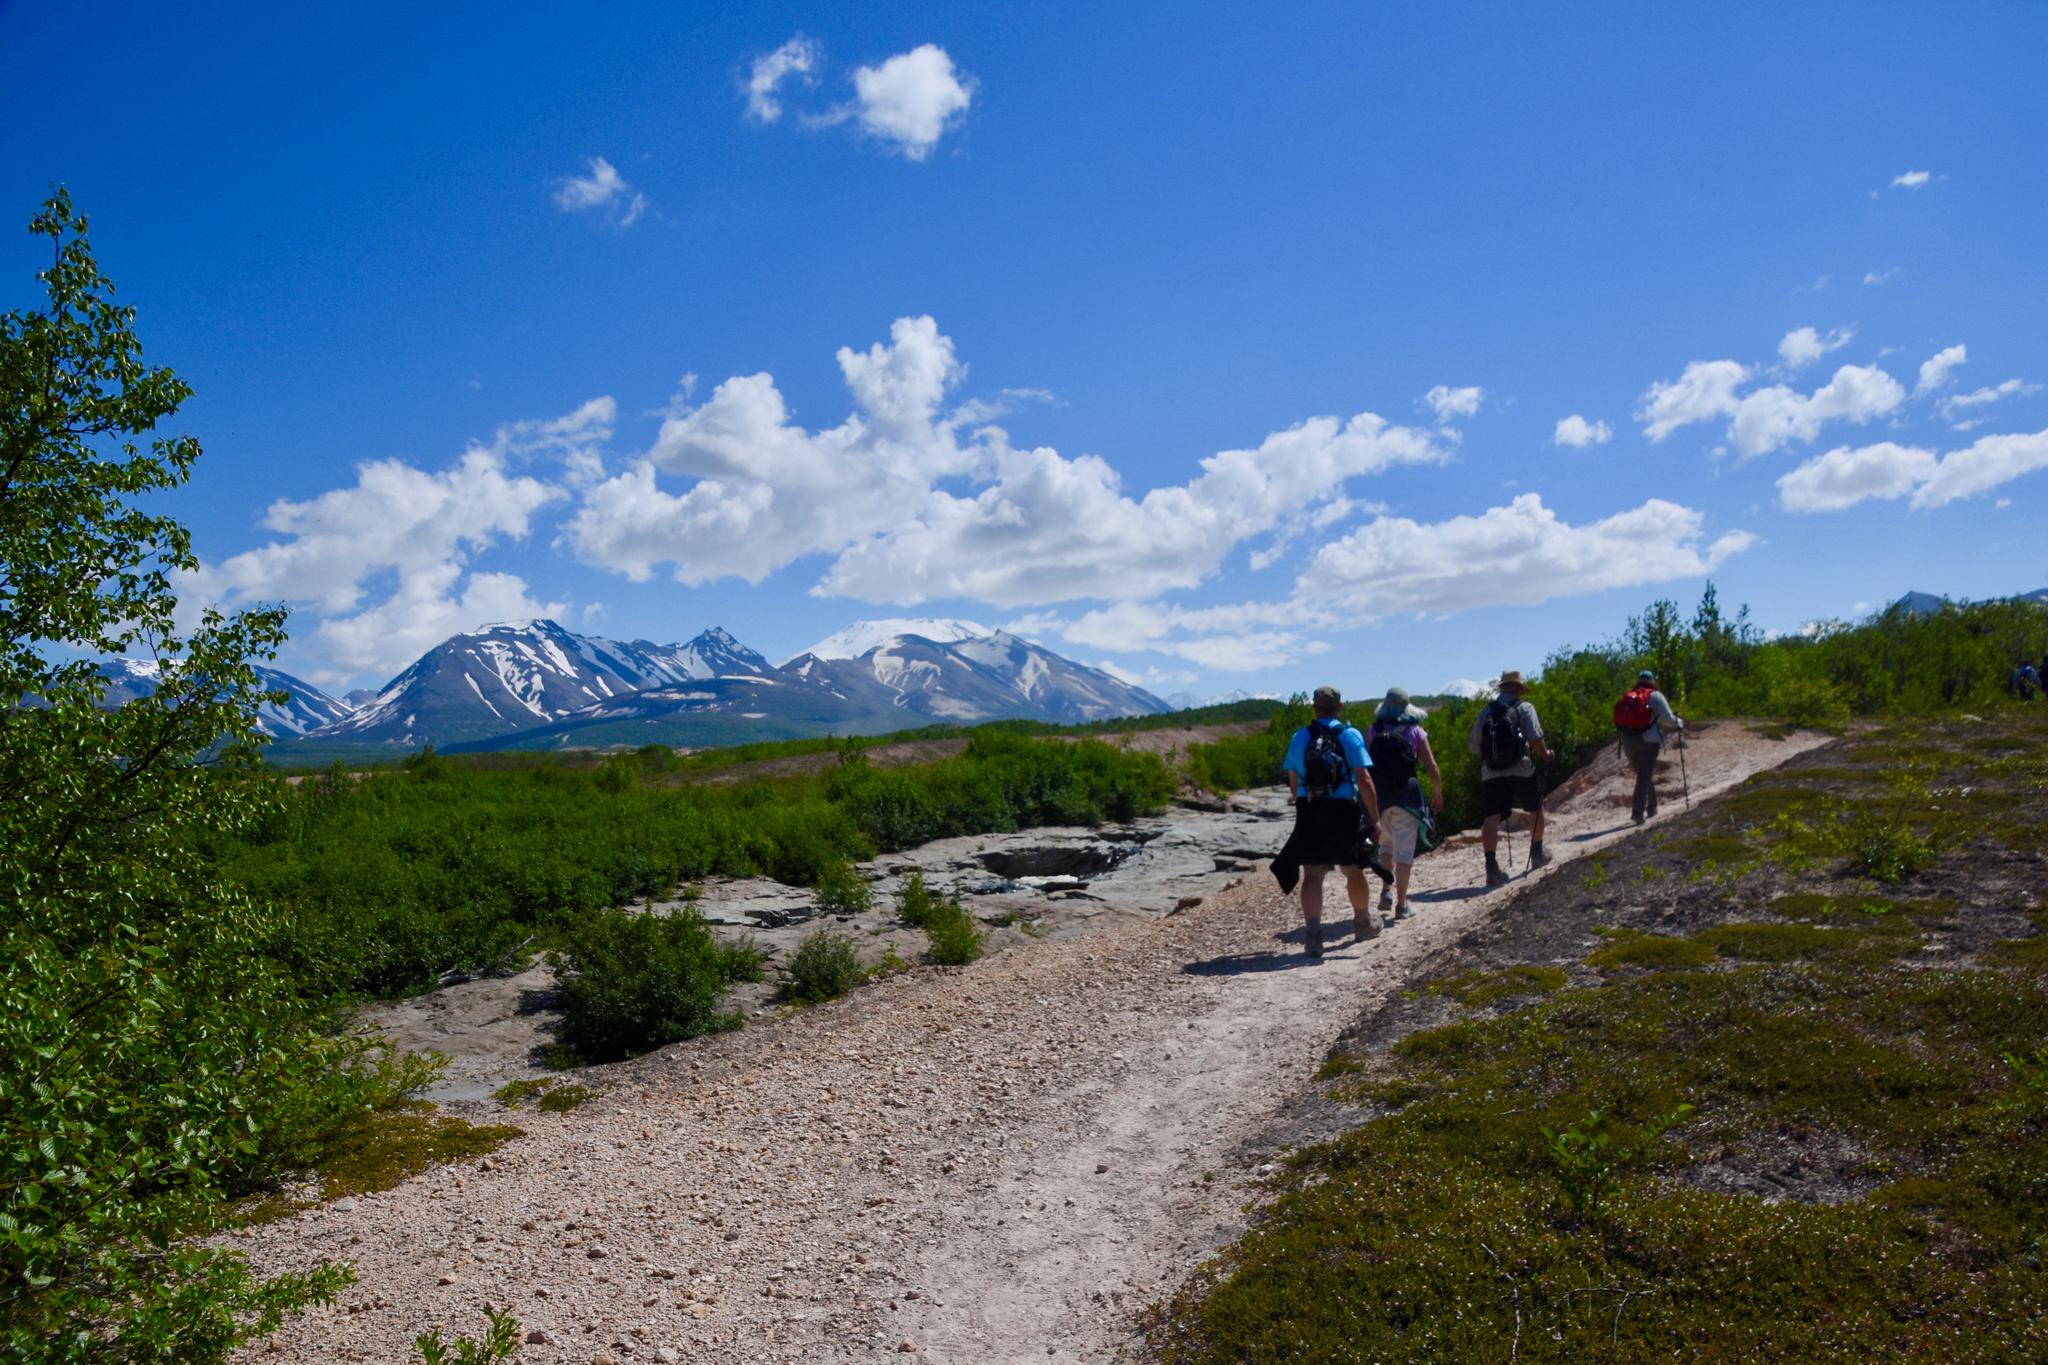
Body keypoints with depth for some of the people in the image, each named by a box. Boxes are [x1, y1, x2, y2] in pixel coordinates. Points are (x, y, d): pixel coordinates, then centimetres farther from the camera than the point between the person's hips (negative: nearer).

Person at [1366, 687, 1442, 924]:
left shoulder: (1373, 732, 3)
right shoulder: (1416, 732, -1)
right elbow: (1432, 769, -2)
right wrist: (1437, 794, 12)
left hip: (1379, 796, 2)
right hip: (1406, 795, -2)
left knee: (1388, 843, 23)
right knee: (1404, 849, 3)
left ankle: (1386, 891, 13)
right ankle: (1401, 904, 4)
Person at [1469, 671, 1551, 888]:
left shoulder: (1485, 711, 9)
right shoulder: (1524, 708, -1)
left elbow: (1474, 746, 7)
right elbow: (1536, 739, -10)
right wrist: (1545, 754, 9)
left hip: (1490, 773, 2)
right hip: (1521, 770, -2)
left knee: (1492, 818, -4)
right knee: (1535, 809, 22)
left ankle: (1491, 866, -16)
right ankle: (1537, 853, 35)